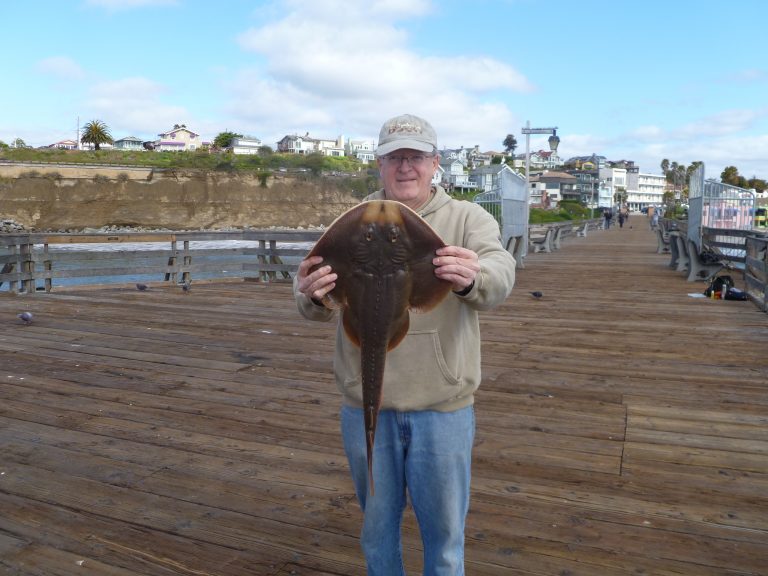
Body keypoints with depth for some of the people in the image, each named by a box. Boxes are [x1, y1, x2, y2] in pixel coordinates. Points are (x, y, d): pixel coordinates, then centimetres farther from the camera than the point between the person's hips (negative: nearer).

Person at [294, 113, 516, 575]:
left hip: (443, 407, -1)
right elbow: (319, 306, -8)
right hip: (365, 406, 2)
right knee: (376, 525, 20)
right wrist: (311, 297, -33)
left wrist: (473, 278, -44)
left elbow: (501, 275, -20)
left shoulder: (468, 219, -1)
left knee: (444, 527, 15)